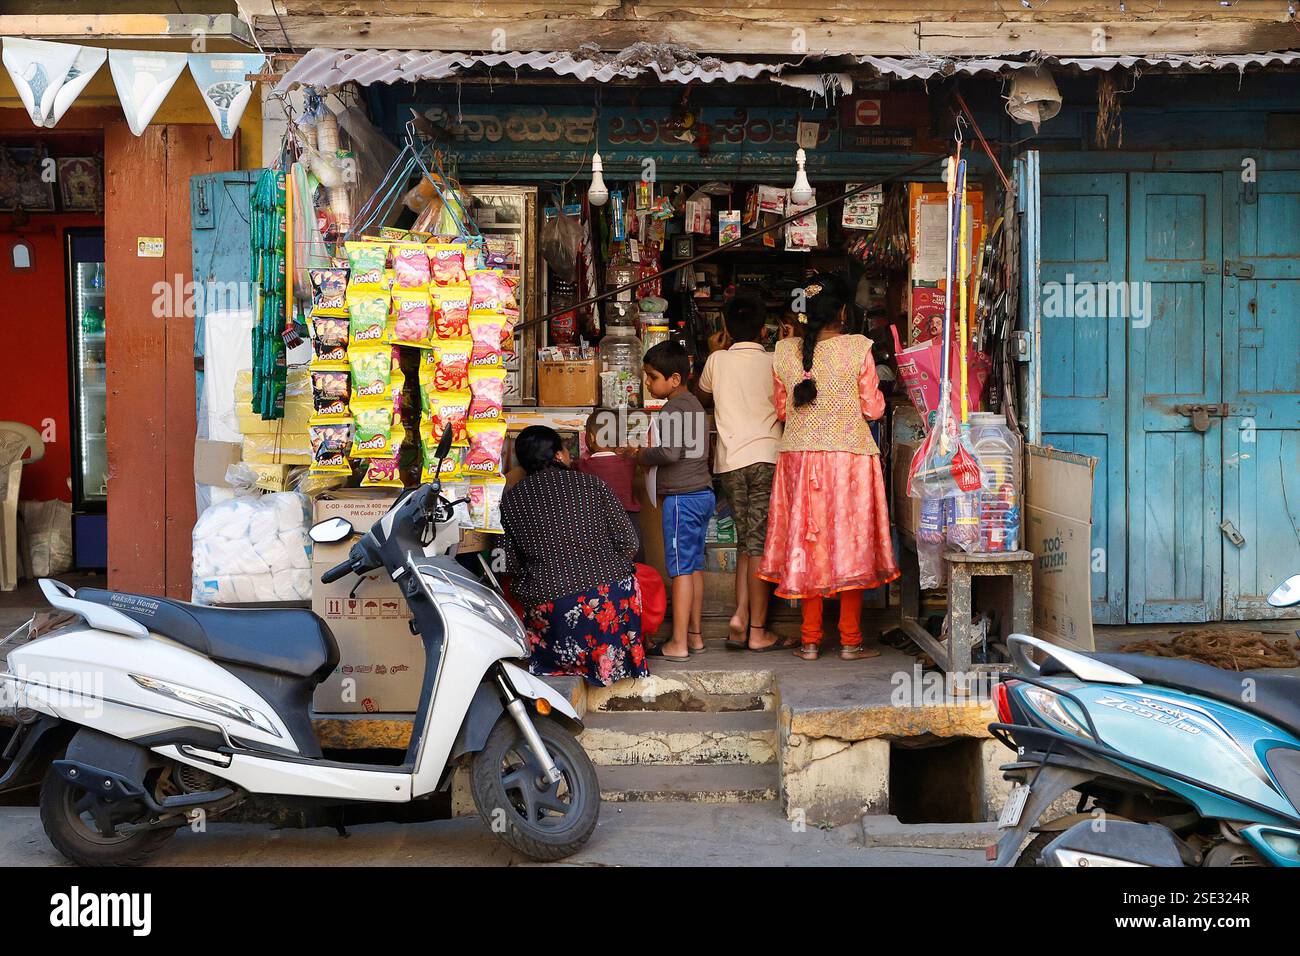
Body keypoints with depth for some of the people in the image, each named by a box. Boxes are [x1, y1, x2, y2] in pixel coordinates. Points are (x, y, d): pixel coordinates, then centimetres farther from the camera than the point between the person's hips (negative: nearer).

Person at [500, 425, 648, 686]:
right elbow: (628, 542, 3)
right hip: (612, 597, 0)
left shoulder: (510, 499, 5)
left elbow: (513, 563, 5)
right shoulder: (592, 484, 3)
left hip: (547, 608, 1)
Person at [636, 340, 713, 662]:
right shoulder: (694, 404, 15)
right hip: (702, 492, 10)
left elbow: (670, 452, -25)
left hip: (681, 497, -10)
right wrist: (651, 456, 13)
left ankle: (678, 643, -4)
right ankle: (694, 635, 19)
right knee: (695, 565, 13)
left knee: (681, 568, -7)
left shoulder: (673, 409, -15)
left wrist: (643, 455, -8)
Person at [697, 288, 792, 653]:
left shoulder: (717, 360, 6)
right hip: (766, 457, -3)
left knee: (746, 540, 14)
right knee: (760, 543, -2)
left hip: (730, 460, 3)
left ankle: (741, 615, 1)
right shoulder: (773, 362, -1)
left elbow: (702, 395, 25)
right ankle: (757, 630, 0)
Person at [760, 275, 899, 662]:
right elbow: (873, 408, -4)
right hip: (849, 457, -3)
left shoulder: (784, 352, 0)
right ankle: (850, 640, 10)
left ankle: (810, 640, 13)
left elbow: (781, 409, 9)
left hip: (799, 458, 3)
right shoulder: (857, 349, -10)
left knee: (807, 542, 9)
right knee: (850, 542, 5)